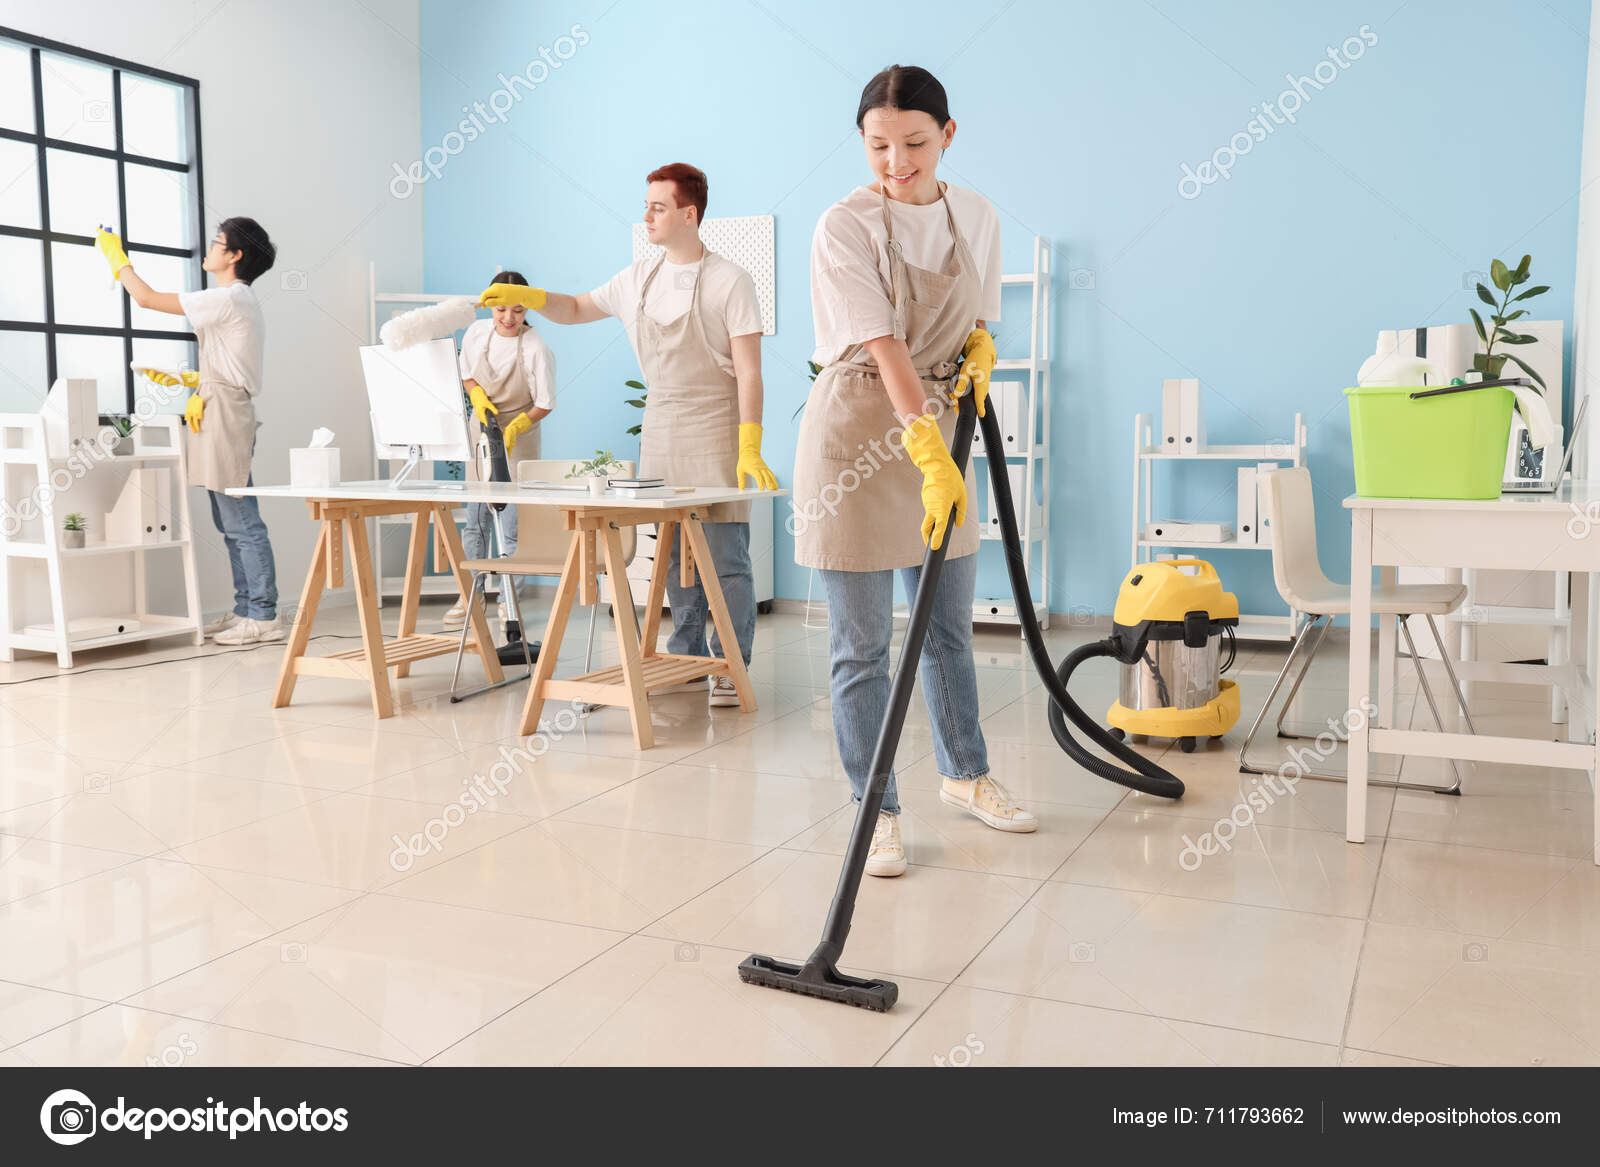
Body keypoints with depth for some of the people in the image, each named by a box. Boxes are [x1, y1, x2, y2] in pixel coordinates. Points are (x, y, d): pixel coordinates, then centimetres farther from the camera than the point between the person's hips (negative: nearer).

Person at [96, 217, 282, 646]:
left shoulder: (229, 298, -13)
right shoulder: (239, 299, 19)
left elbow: (147, 297, -12)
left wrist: (117, 257, 2)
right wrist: (184, 379, 20)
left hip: (224, 413, -10)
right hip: (220, 413, 10)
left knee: (241, 522, -9)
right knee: (231, 522, 12)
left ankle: (263, 617, -6)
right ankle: (245, 610, 17)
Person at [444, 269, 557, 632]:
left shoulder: (536, 349, -18)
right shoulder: (476, 333, -4)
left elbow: (544, 404, -12)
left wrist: (514, 428, -26)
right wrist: (478, 398, -10)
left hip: (519, 437, -4)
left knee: (513, 523, -3)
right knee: (475, 519, 9)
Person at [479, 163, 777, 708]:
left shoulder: (728, 280, -8)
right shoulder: (638, 278, 9)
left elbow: (748, 370, -11)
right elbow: (578, 309, 23)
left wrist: (750, 448, -19)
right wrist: (524, 295, 5)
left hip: (715, 437, -6)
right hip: (659, 434, 6)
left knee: (726, 557, -5)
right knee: (674, 557, 9)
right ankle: (686, 660, 19)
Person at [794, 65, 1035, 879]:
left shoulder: (976, 216, 5)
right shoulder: (845, 227, -14)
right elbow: (886, 350, -24)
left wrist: (980, 354, -6)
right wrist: (931, 457, -34)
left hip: (937, 434, 6)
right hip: (857, 438, -5)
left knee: (949, 624, 17)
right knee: (861, 645, 0)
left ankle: (964, 774, 36)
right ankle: (877, 812, 13)